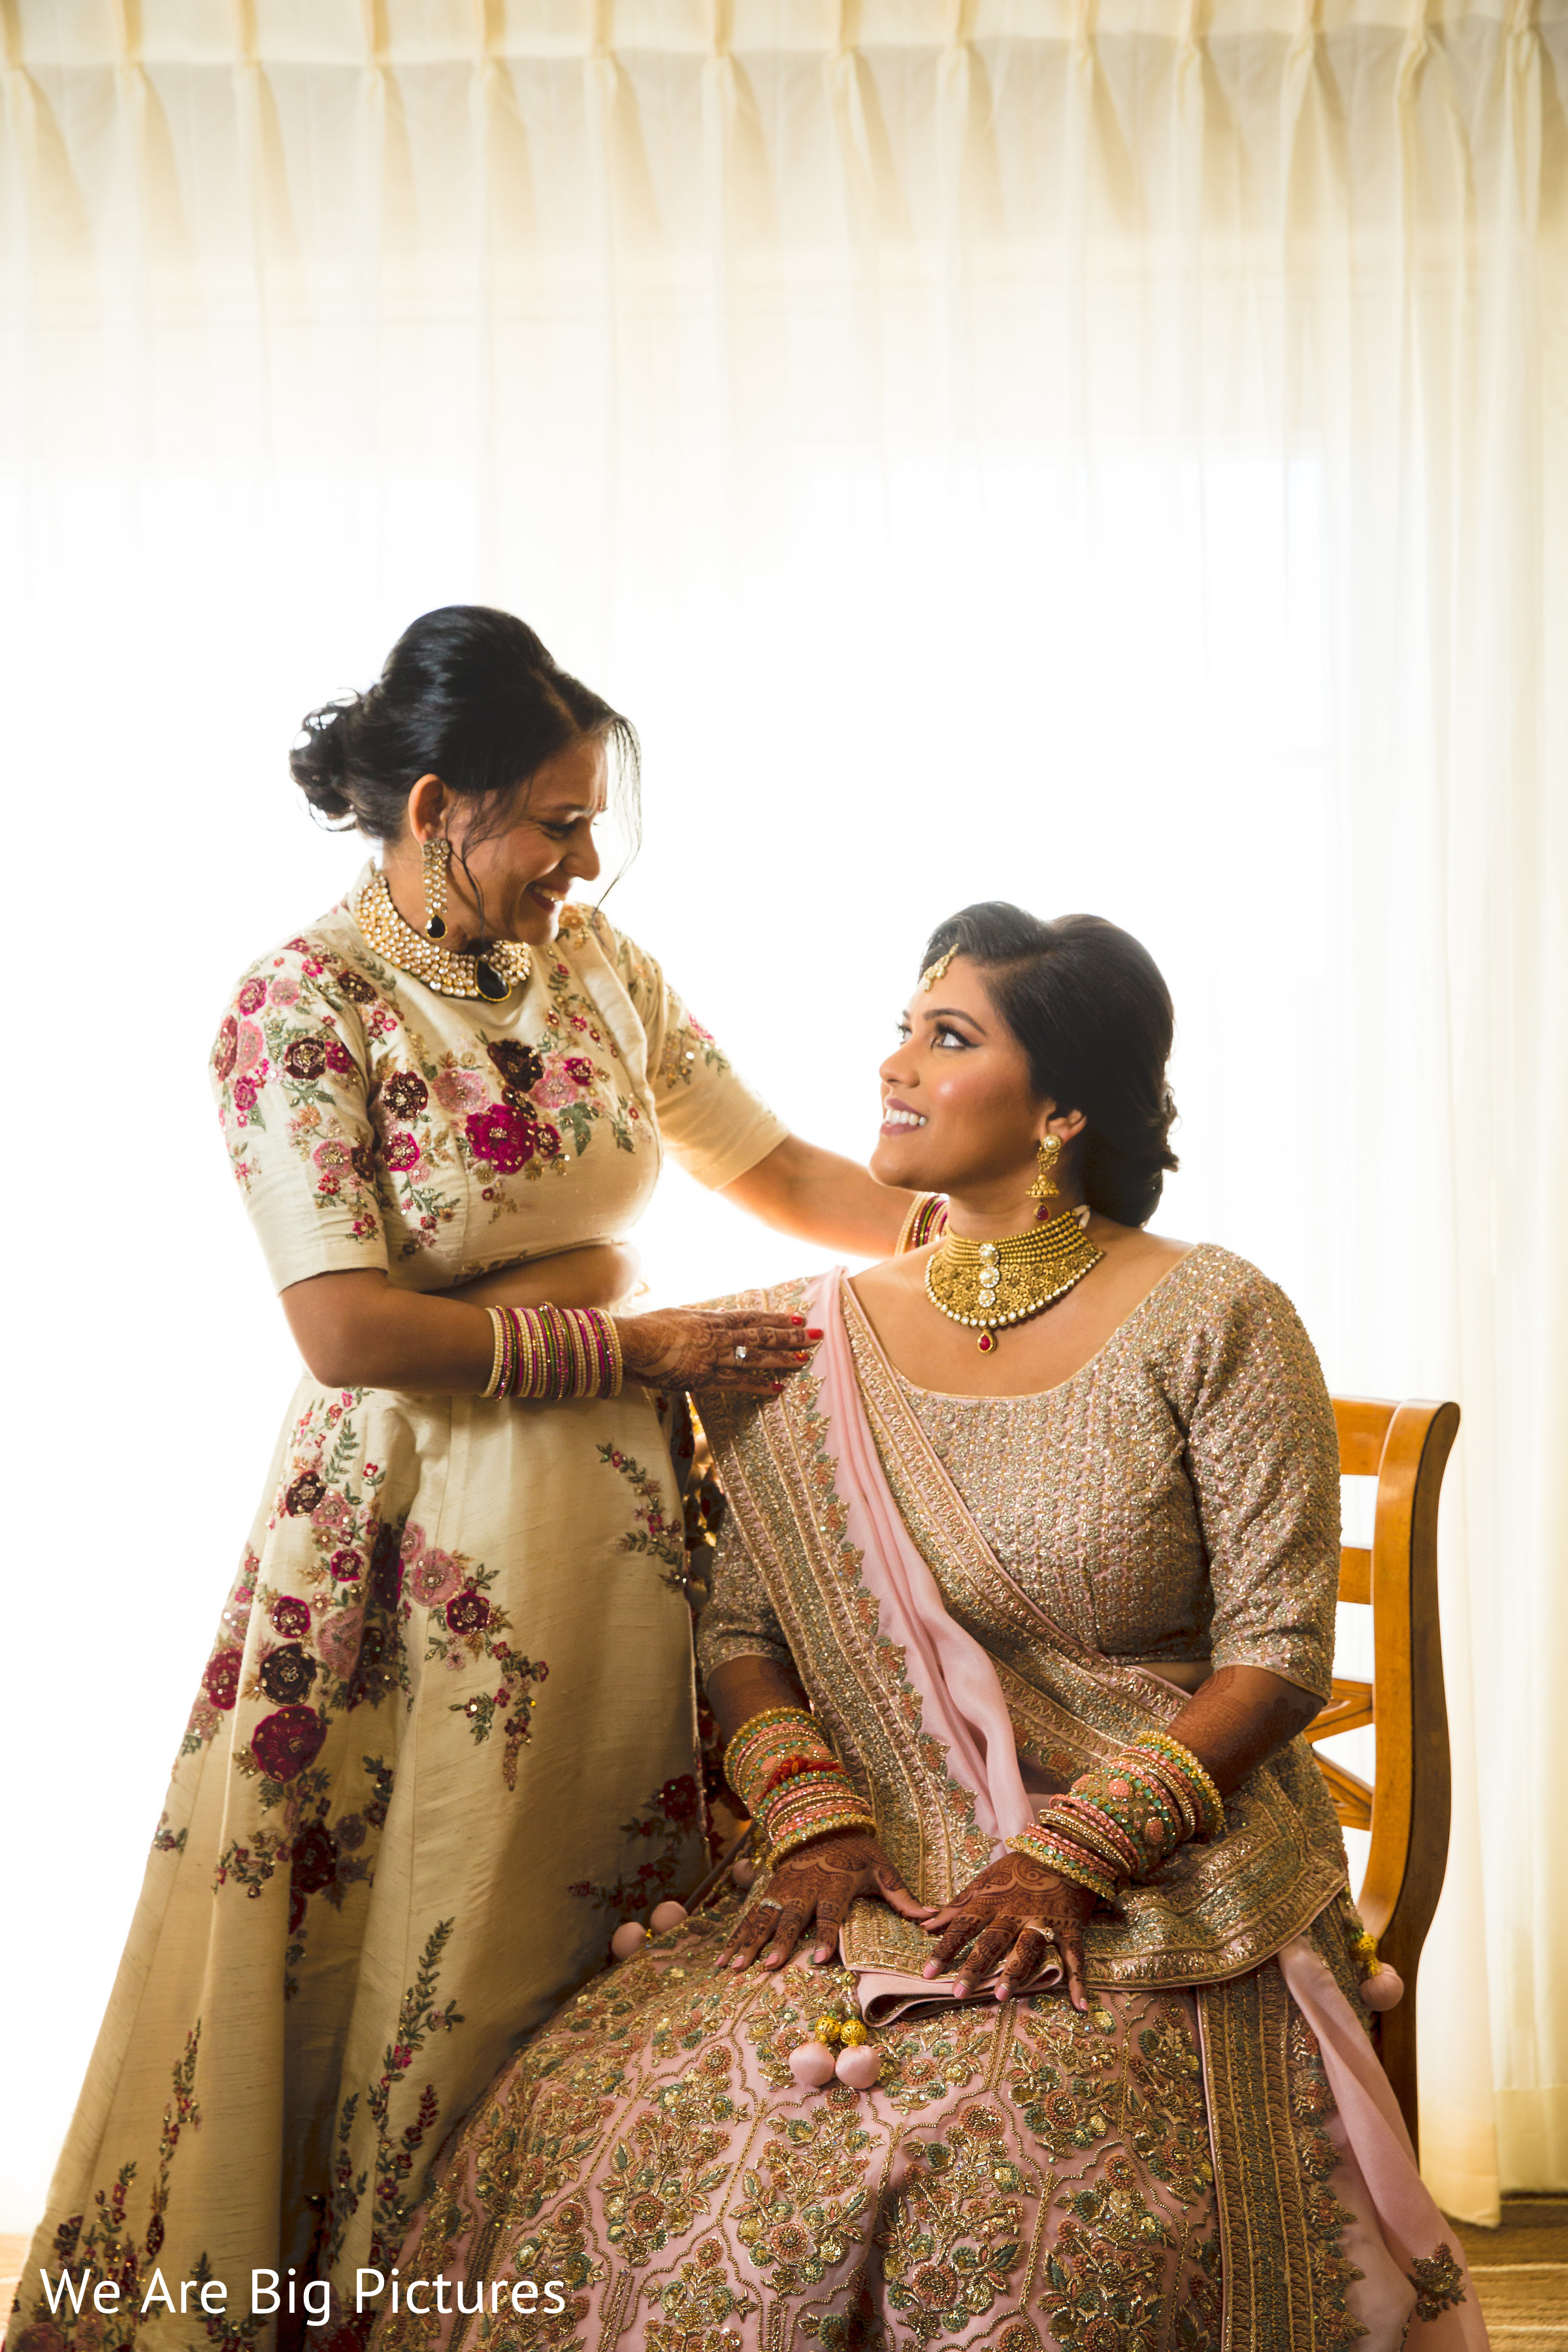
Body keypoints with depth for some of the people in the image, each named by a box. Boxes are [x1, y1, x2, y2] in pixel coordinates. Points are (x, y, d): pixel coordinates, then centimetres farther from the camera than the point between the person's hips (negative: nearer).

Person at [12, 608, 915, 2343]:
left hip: (613, 1514, 6)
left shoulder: (596, 963, 7)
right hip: (416, 1534, -5)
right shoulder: (302, 1006, -11)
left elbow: (776, 1171, 12)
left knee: (600, 1921, 11)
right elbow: (347, 1329, -18)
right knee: (423, 1957, 4)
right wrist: (641, 1346, -16)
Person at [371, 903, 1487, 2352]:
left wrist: (1070, 1855, -15)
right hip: (889, 1876, 3)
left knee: (1008, 2170, -32)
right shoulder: (813, 1344, 9)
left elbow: (1278, 1653, -5)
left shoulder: (1213, 1323, -2)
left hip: (1164, 1878, -3)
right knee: (596, 2111, -21)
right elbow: (742, 1626, 7)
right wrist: (811, 1819, -11)